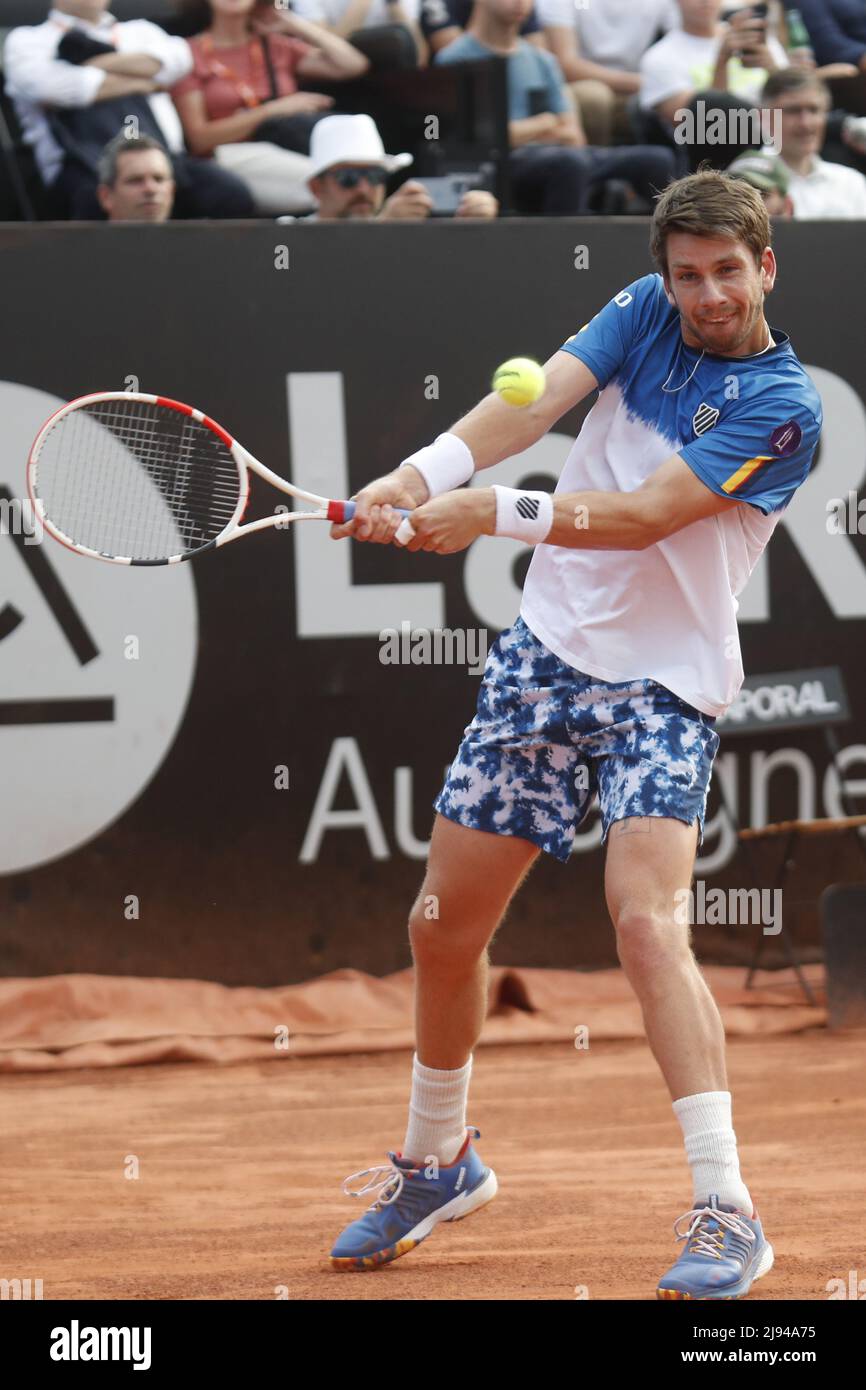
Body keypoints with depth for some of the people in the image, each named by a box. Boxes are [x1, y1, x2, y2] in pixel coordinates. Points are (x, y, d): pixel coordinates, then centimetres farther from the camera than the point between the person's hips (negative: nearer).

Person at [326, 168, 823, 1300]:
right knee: (444, 927, 10)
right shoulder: (642, 316, 4)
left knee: (646, 924, -24)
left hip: (663, 686, -5)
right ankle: (438, 1163, 32)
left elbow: (642, 516, -21)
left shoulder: (783, 407, -12)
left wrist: (494, 515, -31)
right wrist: (421, 476, -29)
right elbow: (537, 399, -12)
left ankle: (726, 1215, -23)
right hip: (546, 653, 6)